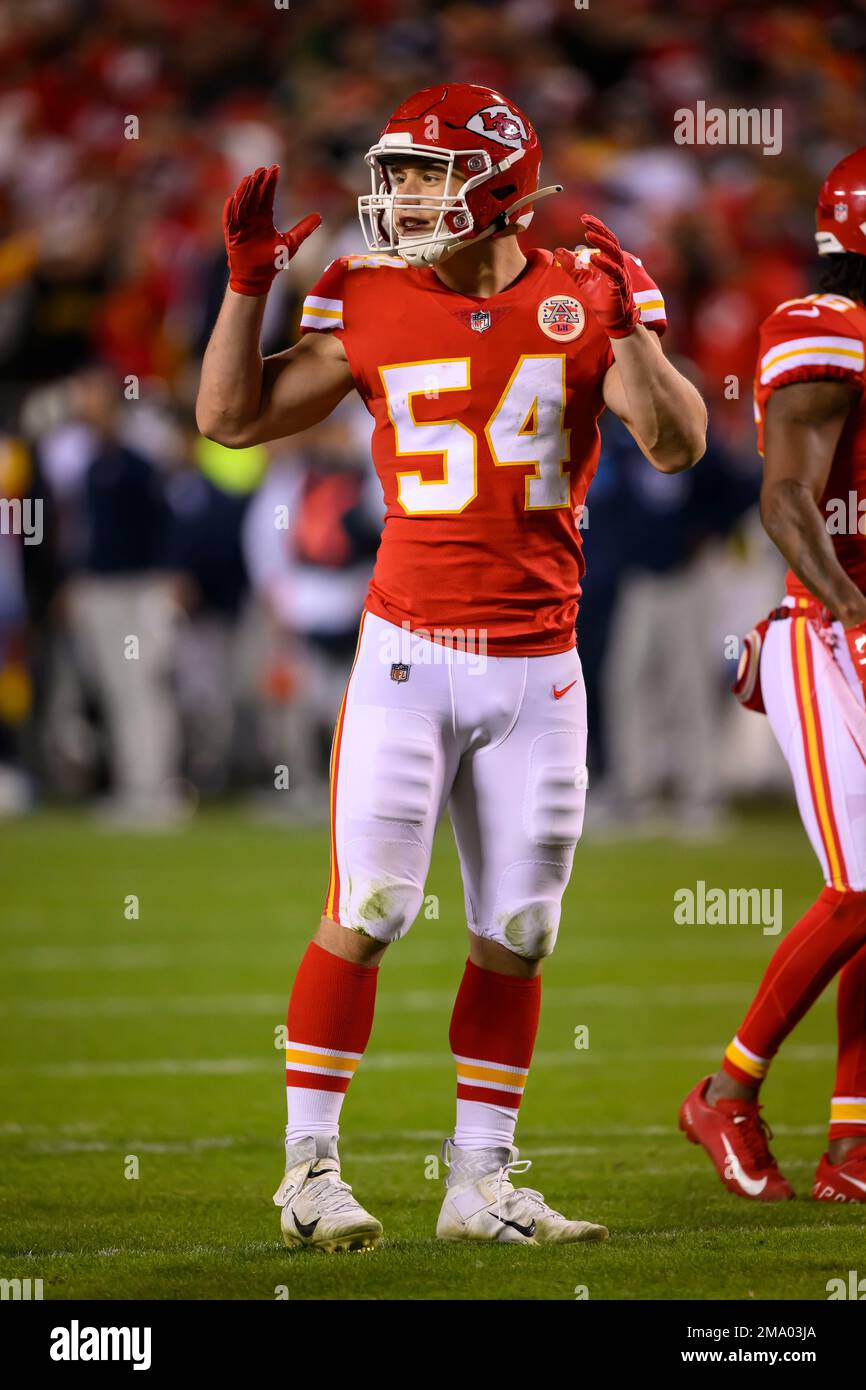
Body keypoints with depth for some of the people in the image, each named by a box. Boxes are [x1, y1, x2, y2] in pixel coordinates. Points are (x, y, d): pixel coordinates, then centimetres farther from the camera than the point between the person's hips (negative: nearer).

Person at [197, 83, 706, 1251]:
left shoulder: (582, 301, -1)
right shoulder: (371, 308, 1)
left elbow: (678, 445, -8)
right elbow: (232, 417, 7)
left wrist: (627, 325, -20)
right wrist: (249, 280, -1)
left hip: (538, 669, 1)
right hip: (412, 656, -1)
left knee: (515, 933, 6)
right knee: (365, 913, -7)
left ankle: (480, 1185, 14)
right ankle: (310, 1169, 1)